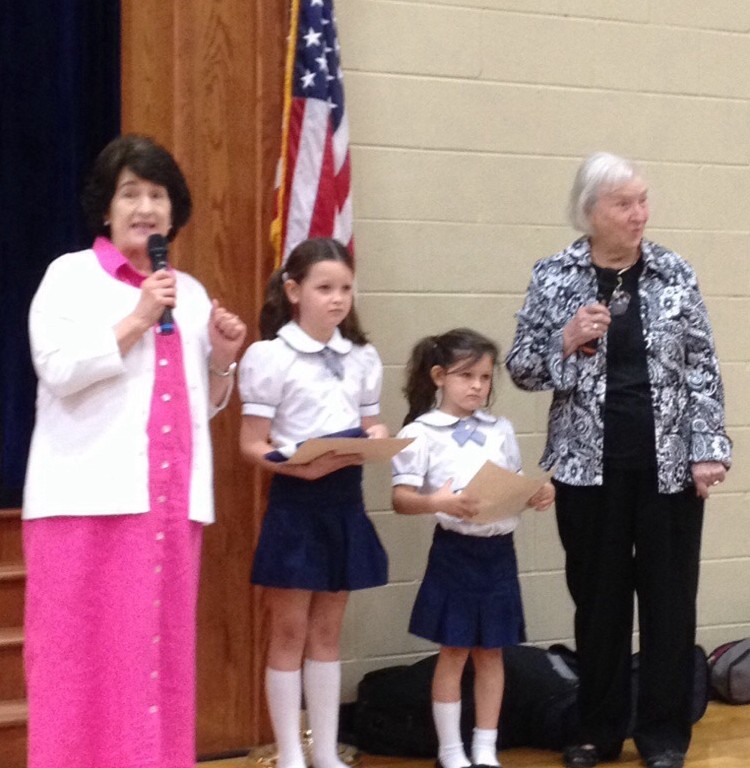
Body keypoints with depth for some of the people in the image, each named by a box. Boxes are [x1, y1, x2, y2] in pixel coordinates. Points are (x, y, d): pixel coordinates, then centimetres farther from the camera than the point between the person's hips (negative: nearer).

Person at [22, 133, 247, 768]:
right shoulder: (71, 275, 3)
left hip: (171, 498, 5)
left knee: (162, 653, 5)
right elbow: (59, 370, -11)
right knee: (89, 654, -6)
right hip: (91, 498, -5)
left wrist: (221, 359, 5)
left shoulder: (190, 293, 19)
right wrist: (137, 322, -13)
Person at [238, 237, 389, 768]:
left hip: (345, 500, 5)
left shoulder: (363, 358, 8)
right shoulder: (271, 356, -8)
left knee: (327, 632, 12)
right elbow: (253, 446, -10)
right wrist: (303, 467, -25)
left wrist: (376, 440, -10)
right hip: (296, 501, -5)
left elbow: (370, 428, 14)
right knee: (290, 632, 2)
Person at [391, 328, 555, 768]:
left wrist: (541, 494, -7)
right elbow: (401, 498, -12)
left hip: (499, 550, 4)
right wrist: (439, 503, -30)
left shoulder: (501, 430, 10)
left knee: (491, 652, 11)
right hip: (455, 550, -4)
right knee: (454, 652, 3)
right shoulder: (421, 433, -6)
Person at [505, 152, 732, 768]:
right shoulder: (554, 277, -1)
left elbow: (702, 369, 1)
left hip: (668, 464, 0)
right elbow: (522, 369, 2)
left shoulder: (674, 274, 0)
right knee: (598, 599, 8)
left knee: (669, 597, 5)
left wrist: (708, 450, -5)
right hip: (590, 464, 0)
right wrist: (568, 340, -16)